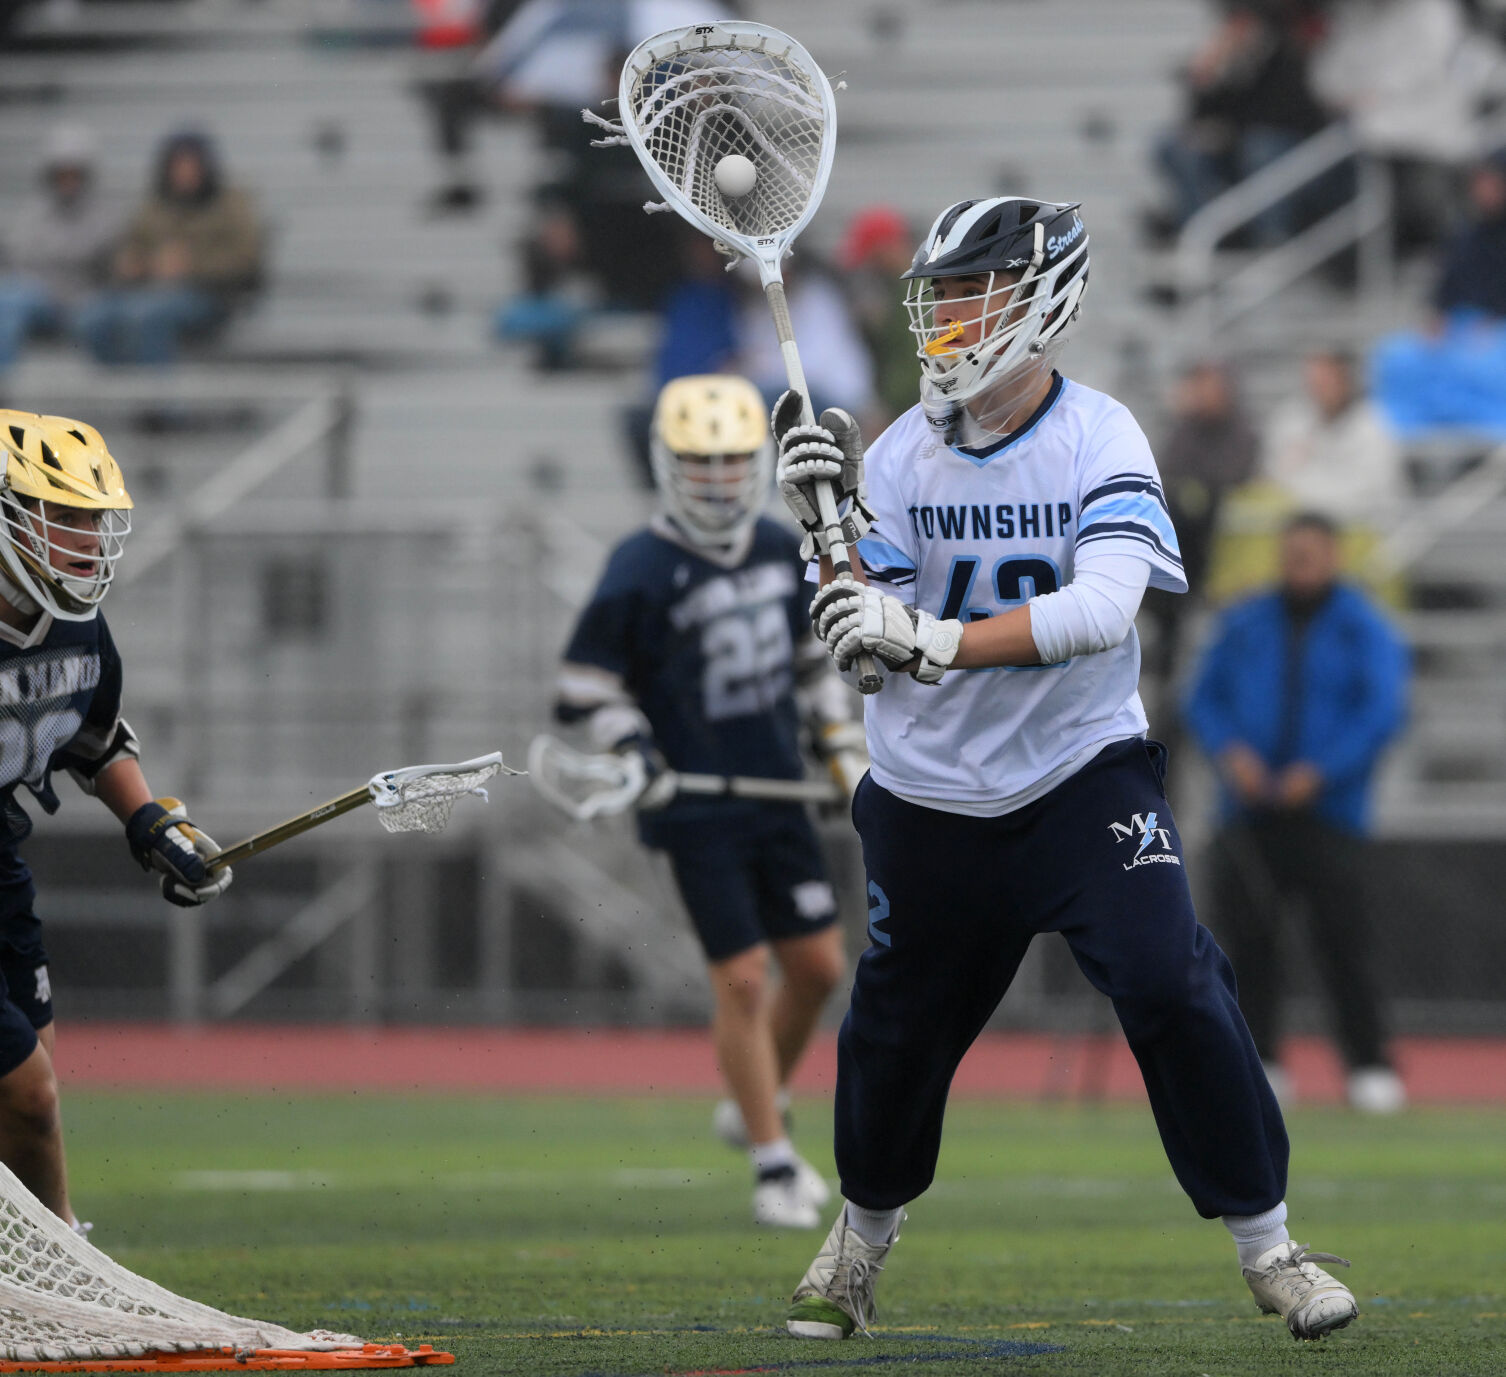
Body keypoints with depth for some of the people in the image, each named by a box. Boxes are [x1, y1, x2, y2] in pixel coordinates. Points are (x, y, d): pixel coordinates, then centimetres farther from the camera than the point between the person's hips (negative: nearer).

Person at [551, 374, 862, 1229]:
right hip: (695, 810, -6)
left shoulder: (784, 552, 6)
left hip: (776, 796, 6)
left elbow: (814, 655, 21)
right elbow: (588, 684, -7)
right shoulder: (641, 573, -13)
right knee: (743, 979, -7)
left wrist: (843, 744, 14)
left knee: (819, 966, 6)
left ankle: (755, 1113, 30)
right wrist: (631, 750, -20)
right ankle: (772, 1165, 4)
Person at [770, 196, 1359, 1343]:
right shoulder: (902, 453, -2)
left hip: (1085, 779, -3)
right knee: (898, 1027, 11)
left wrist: (931, 639, -36)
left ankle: (1267, 1245, -4)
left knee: (1172, 985, -18)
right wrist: (831, 524, -22)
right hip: (932, 795, 3)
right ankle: (865, 1233, 38)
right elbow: (865, 636, -6)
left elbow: (1104, 609, -28)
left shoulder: (1101, 439, -12)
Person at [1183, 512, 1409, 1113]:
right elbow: (1203, 698, 12)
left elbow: (1383, 711, -8)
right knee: (1247, 933, -2)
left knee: (1339, 936, -10)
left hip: (1329, 811, -3)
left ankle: (1371, 1068, -4)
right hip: (1250, 813, 3)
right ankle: (1258, 1061, 7)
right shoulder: (1243, 624, 12)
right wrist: (1230, 751, -8)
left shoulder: (1364, 629, 2)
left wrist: (1319, 772, -16)